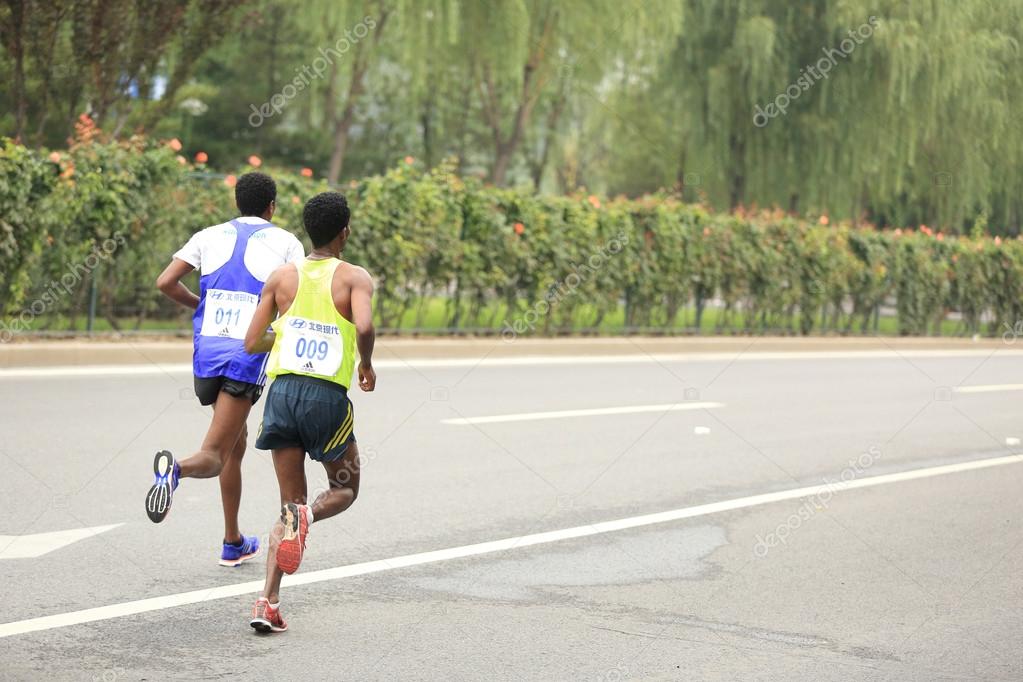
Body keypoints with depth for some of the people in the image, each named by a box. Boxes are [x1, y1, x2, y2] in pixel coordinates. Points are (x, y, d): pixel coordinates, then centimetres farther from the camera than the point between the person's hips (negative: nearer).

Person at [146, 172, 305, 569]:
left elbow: (165, 283, 1)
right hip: (248, 354, -4)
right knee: (214, 457, -6)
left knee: (236, 444, 22)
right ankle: (177, 470, -42)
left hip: (206, 349, 4)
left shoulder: (210, 237, 11)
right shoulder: (285, 243, 4)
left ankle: (234, 543, 28)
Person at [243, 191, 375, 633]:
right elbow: (364, 326, -20)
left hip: (283, 391, 4)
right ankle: (306, 515, -17)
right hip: (328, 396, -3)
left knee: (290, 502, 12)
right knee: (345, 489, 19)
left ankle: (268, 601, -3)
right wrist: (366, 365, -1)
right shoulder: (354, 278, -1)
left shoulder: (282, 278, 9)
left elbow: (252, 342, 8)